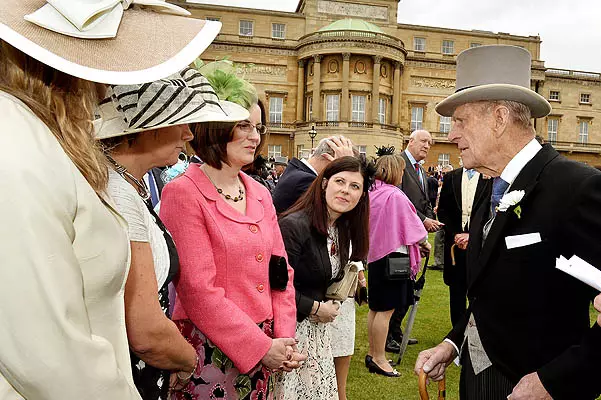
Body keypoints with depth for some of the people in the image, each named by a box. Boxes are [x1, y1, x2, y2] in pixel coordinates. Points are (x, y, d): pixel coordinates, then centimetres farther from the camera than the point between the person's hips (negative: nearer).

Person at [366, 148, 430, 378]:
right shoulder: (395, 195, -18)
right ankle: (379, 359, 10)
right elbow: (411, 224, -10)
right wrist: (424, 242, 9)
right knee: (386, 310, 1)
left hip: (375, 254, 9)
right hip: (393, 255, -9)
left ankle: (372, 354, 27)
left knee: (375, 308, 16)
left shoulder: (372, 194, 5)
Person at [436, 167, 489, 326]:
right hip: (455, 243, 3)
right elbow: (442, 210, 6)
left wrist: (471, 235, -12)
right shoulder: (451, 177, 8)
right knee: (456, 290, 11)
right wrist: (455, 234, -5)